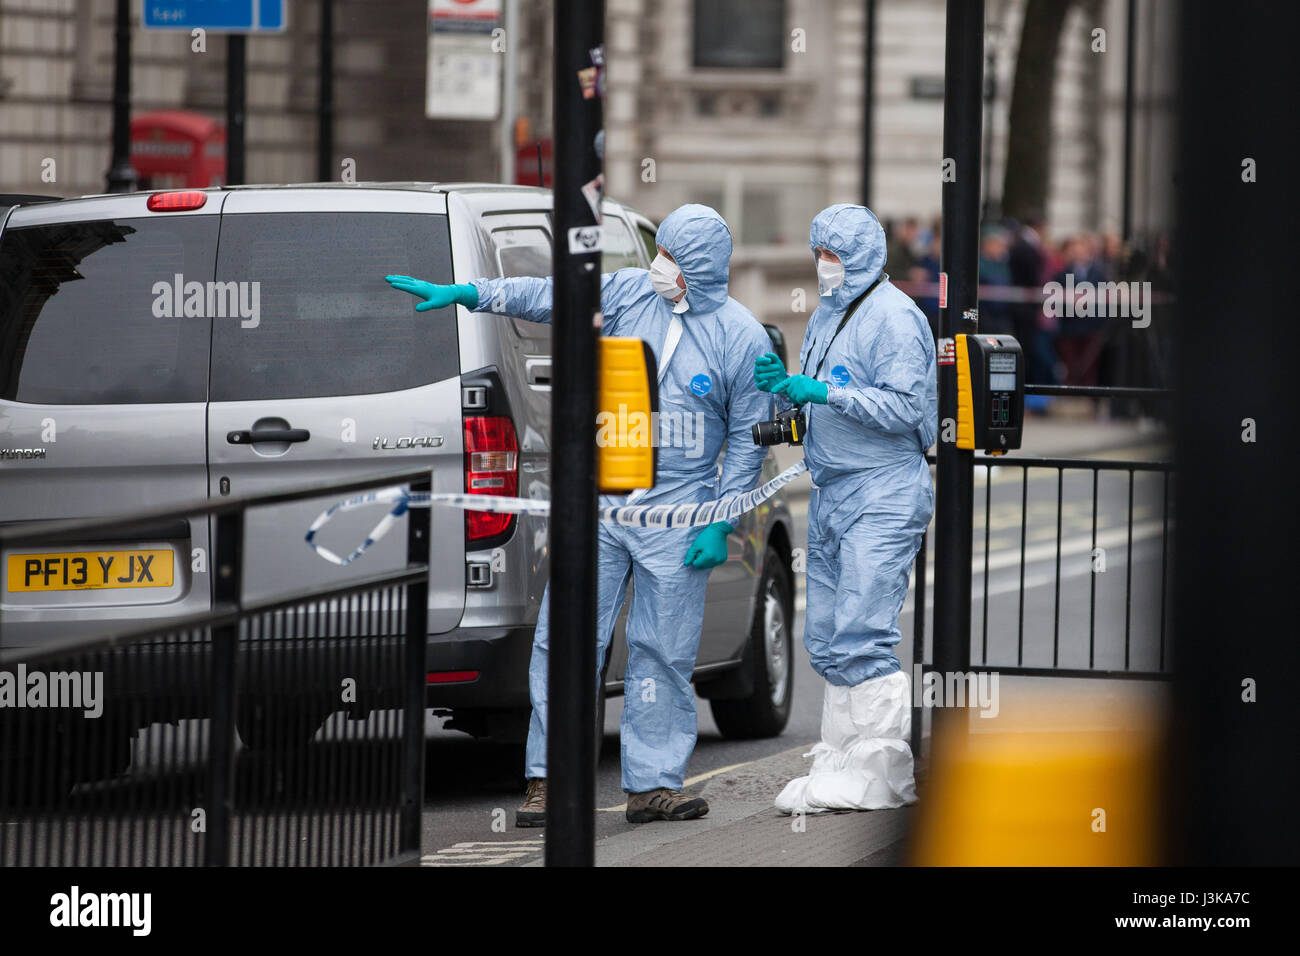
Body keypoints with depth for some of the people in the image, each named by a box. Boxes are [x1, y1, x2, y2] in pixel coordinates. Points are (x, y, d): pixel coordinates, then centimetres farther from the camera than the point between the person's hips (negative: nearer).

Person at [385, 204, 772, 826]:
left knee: (662, 655, 1)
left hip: (675, 516, -2)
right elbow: (549, 296, 5)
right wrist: (467, 294, -5)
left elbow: (747, 439, 0)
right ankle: (548, 780, 0)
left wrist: (721, 525, -4)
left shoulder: (742, 339, -2)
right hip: (597, 501, 2)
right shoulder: (628, 294, 4)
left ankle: (652, 784, 9)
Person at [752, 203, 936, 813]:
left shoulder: (894, 317, -10)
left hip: (883, 495, -9)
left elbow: (905, 408, -18)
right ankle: (844, 759, 12)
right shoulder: (826, 316, 17)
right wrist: (785, 385, 4)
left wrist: (826, 392, -22)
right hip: (830, 494, 9)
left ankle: (883, 775, -11)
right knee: (827, 641, 7)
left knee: (861, 636, -14)